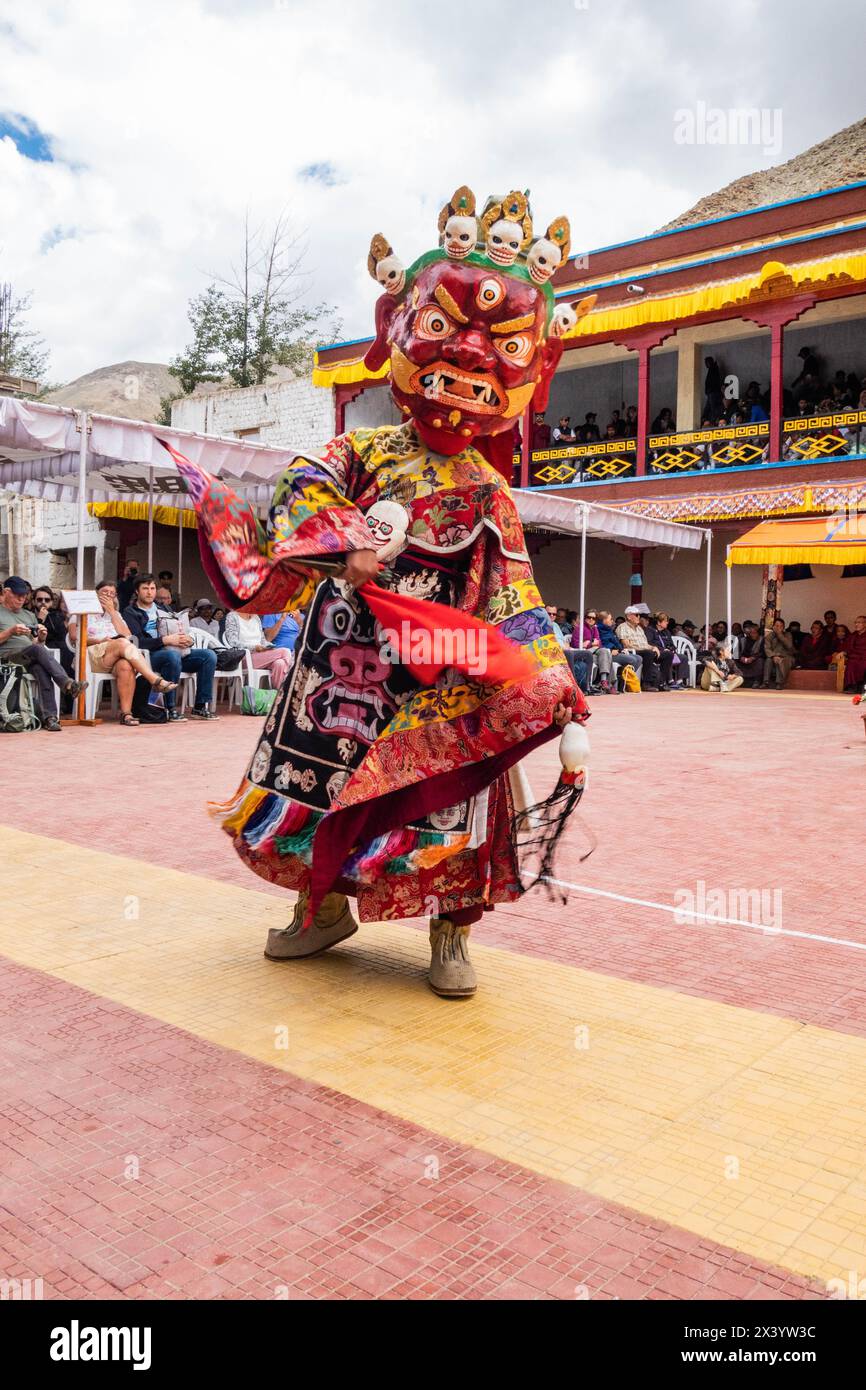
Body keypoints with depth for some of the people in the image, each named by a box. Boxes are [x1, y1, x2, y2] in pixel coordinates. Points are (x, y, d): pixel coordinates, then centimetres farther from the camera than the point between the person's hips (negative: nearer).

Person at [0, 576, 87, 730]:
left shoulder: (29, 615, 30)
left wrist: (41, 638, -1)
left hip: (31, 658, 3)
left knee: (41, 669, -34)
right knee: (36, 650, -35)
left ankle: (49, 717, -44)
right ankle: (68, 684, -49)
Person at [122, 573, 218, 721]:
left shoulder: (163, 608, 26)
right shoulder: (131, 612, 5)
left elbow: (180, 630, 26)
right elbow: (137, 641, -11)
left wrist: (188, 640, 1)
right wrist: (166, 640, -19)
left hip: (178, 651, 7)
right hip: (151, 654, -6)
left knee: (208, 655, -14)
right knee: (173, 655, -39)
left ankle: (200, 707, -12)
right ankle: (171, 709, -31)